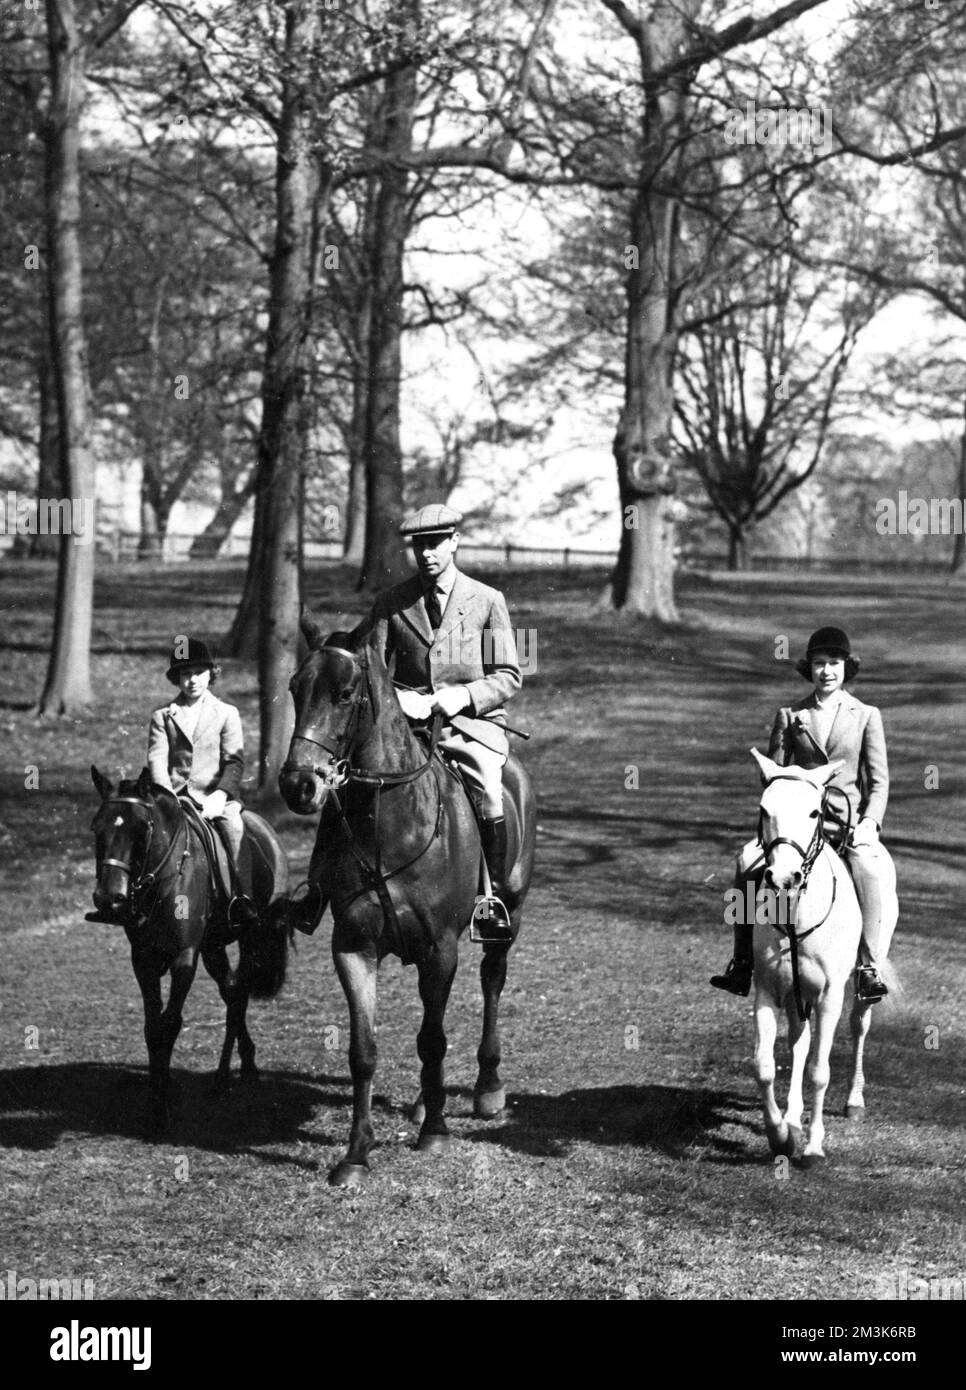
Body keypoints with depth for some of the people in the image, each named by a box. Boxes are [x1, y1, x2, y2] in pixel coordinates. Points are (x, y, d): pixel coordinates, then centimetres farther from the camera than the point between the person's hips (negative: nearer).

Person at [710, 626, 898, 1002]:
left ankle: (869, 967, -29)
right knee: (748, 863, -25)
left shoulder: (866, 716, 8)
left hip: (850, 819, -1)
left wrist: (869, 822, -11)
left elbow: (879, 780, 5)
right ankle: (742, 963, -19)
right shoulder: (789, 716, 11)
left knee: (873, 869, -33)